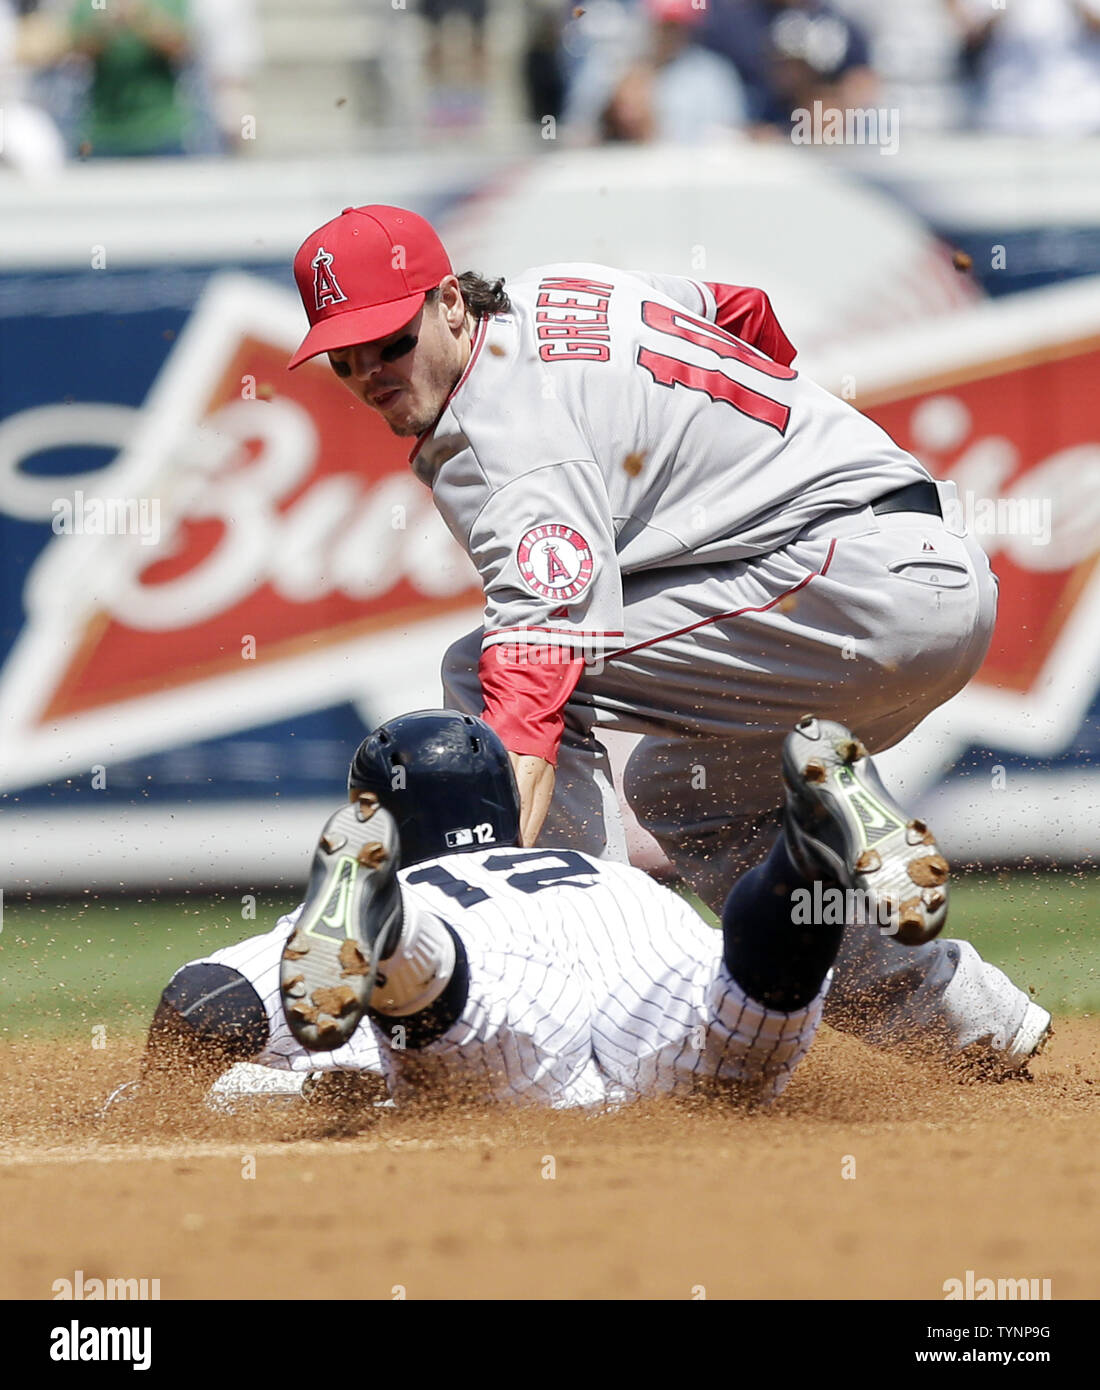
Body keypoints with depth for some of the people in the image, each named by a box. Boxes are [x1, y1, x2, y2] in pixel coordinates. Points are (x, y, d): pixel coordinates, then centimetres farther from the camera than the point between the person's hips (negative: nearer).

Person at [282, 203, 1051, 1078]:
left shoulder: (510, 443, -15)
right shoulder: (556, 292, 13)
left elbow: (535, 674, -30)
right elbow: (743, 314, 31)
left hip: (860, 573, -11)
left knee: (485, 669, -14)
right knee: (679, 786, 30)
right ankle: (970, 1018, 25)